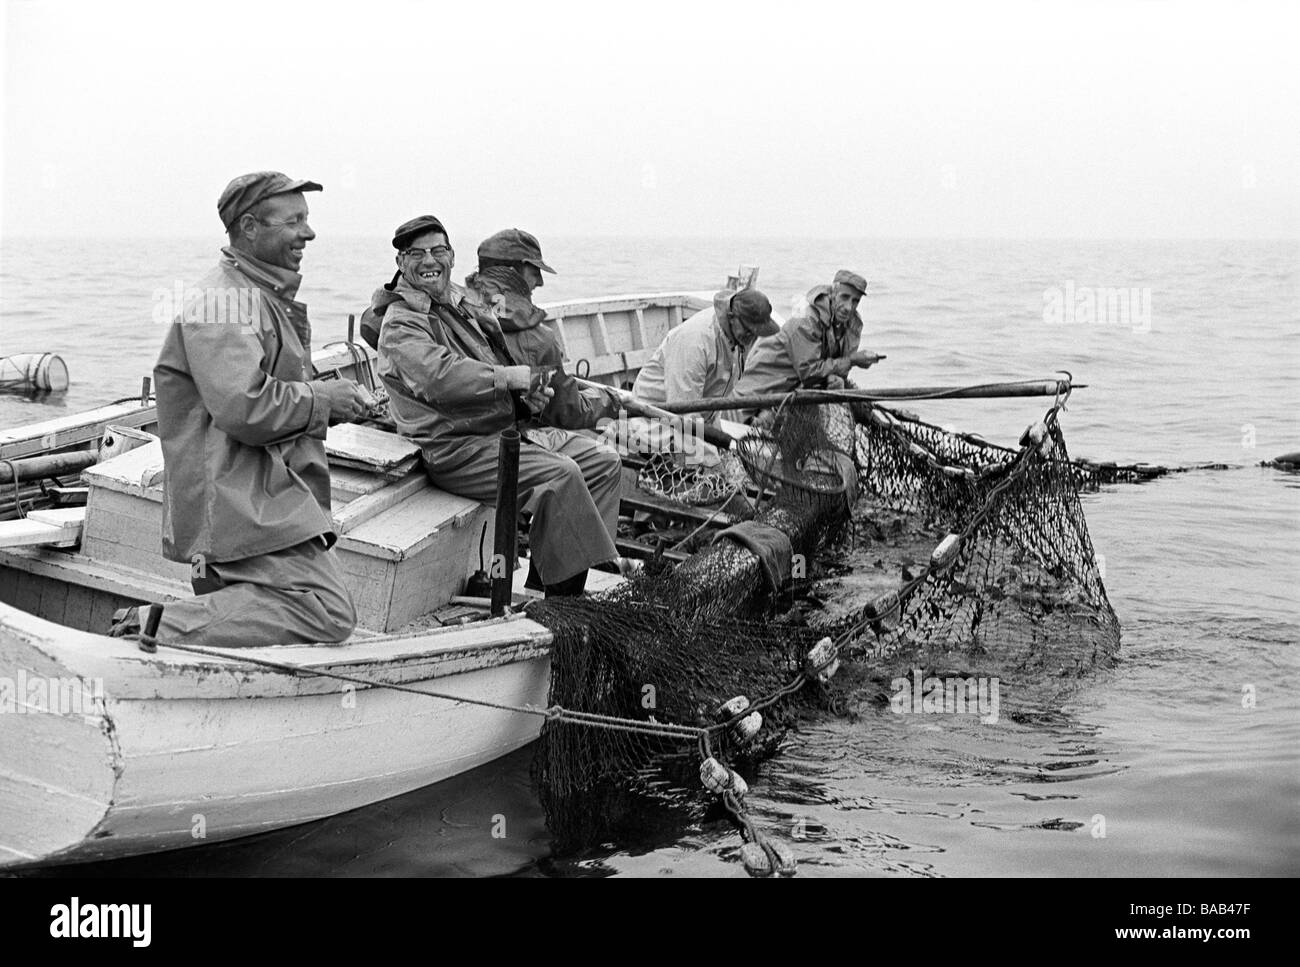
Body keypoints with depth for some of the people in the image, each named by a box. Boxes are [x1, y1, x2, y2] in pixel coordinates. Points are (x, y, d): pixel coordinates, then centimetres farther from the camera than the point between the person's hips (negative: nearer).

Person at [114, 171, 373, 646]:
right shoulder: (227, 298, -13)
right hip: (238, 500, -11)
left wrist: (333, 394, 15)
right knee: (328, 614, -19)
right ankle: (163, 627, -18)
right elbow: (244, 406, -25)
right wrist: (323, 400, -12)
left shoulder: (265, 297, 23)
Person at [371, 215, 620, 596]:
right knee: (561, 474, -27)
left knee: (604, 462, 1)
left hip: (506, 429, 10)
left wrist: (527, 397, 2)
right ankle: (564, 597, -20)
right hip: (455, 448, -10)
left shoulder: (462, 304, 20)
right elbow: (439, 379, -29)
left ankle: (543, 579, -4)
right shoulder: (400, 324, -10)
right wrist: (510, 378, -31)